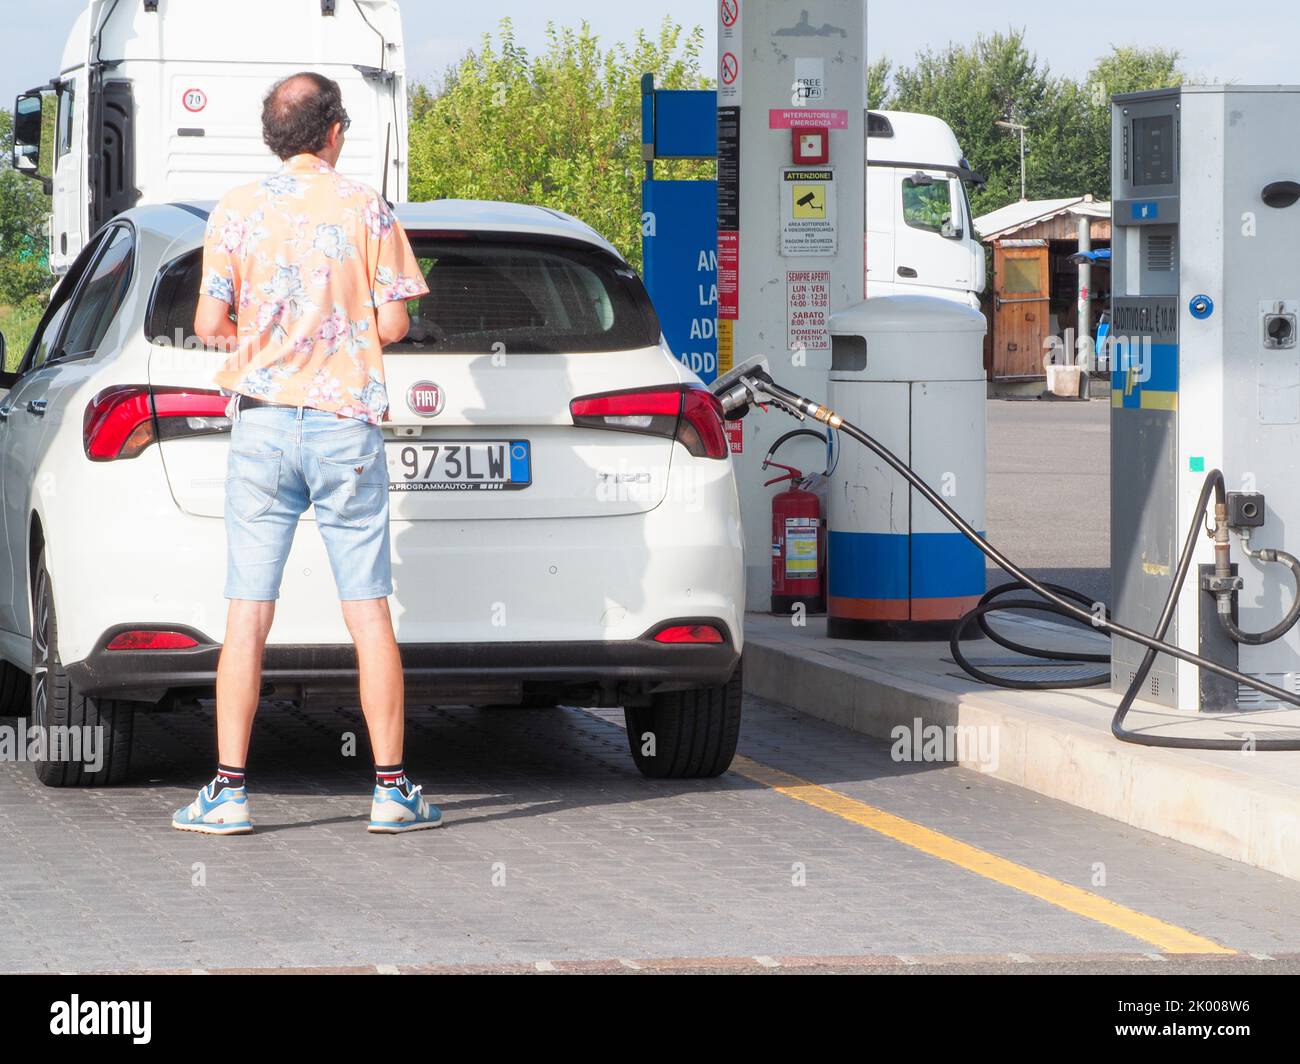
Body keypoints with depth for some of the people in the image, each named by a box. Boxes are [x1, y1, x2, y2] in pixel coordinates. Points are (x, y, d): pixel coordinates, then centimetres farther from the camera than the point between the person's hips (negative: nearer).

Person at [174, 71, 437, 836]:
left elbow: (209, 324, 0)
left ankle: (229, 792, -1)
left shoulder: (236, 212, 0)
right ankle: (393, 790, 4)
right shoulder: (366, 209, -2)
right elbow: (394, 326, -4)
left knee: (248, 615, 2)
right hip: (347, 425, -1)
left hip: (263, 422, 1)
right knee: (369, 613, 4)